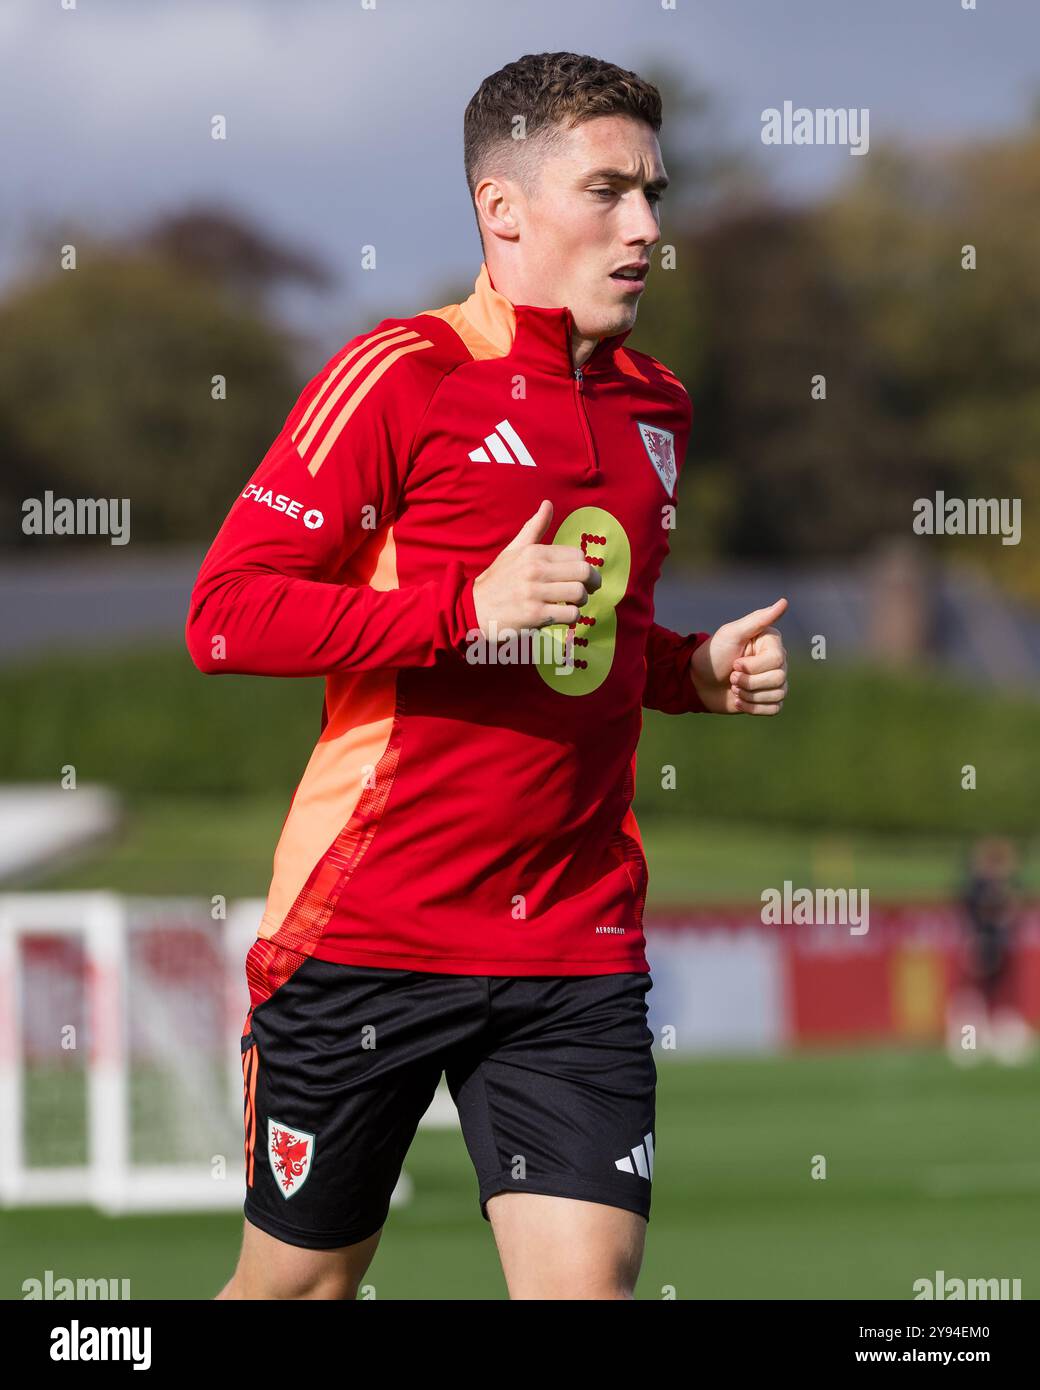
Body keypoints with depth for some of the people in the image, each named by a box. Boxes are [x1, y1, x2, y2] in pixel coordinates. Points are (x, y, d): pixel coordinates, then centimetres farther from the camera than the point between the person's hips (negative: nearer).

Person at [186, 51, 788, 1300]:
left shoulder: (657, 408, 13)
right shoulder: (401, 376, -8)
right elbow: (223, 615, -13)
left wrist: (697, 670, 7)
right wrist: (470, 611, -20)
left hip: (579, 953, 5)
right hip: (365, 936, -5)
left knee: (589, 1282, -9)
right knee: (299, 1279, 8)